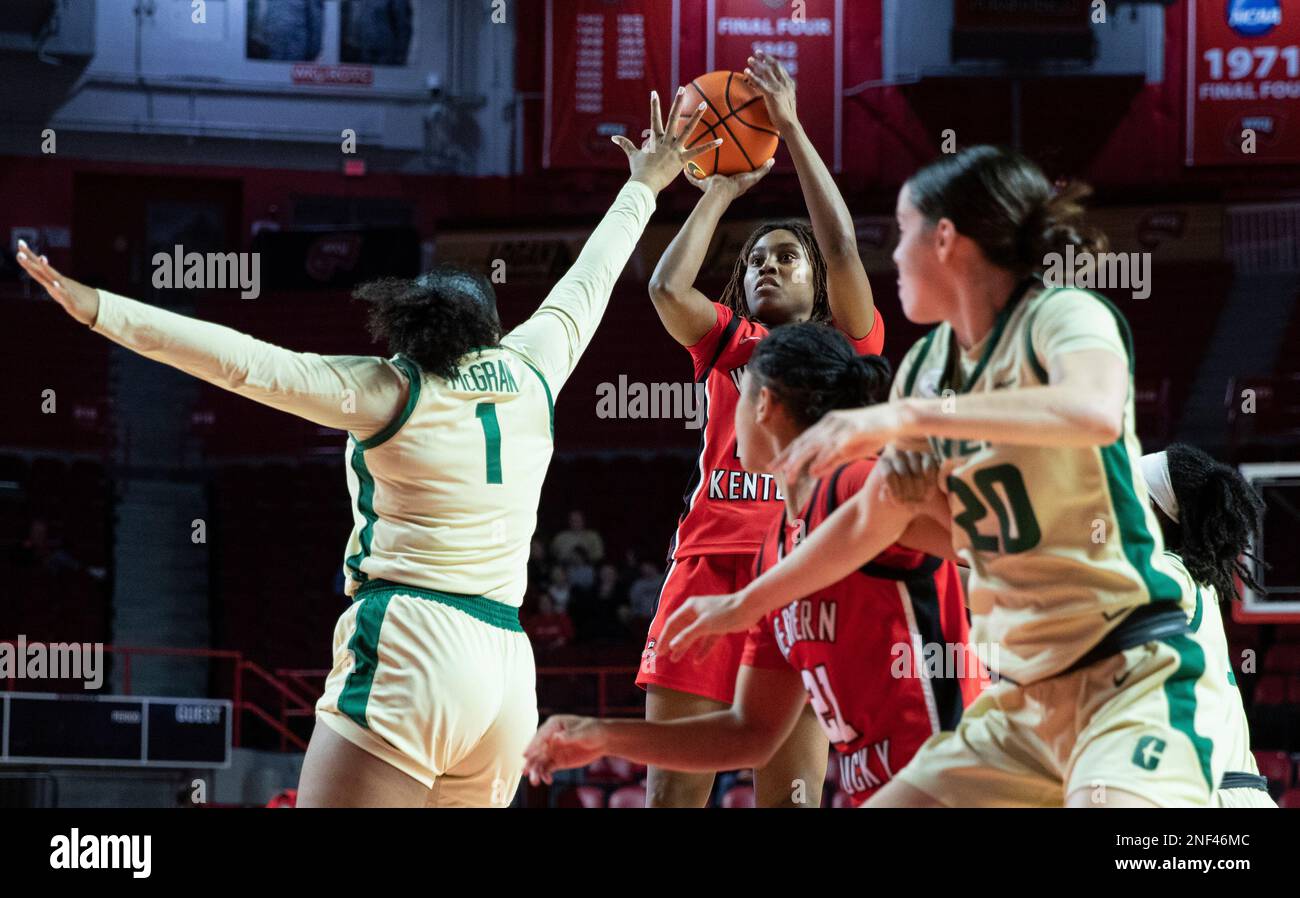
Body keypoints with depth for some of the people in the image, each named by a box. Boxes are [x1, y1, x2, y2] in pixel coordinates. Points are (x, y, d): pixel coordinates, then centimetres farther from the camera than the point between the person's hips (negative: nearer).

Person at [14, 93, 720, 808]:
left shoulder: (384, 392, 4)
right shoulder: (529, 372, 15)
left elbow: (243, 361, -4)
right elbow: (587, 285, 32)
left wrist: (97, 308, -6)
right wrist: (643, 186, 50)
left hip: (408, 649, -6)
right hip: (508, 669, 6)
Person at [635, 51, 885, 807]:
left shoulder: (845, 344, 13)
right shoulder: (729, 343, 20)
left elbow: (842, 247, -3)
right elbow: (667, 287, 3)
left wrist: (792, 128, -2)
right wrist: (721, 190, 10)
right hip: (709, 564, 3)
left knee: (791, 793, -6)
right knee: (671, 791, -4)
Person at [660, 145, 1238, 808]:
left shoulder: (1063, 317, -10)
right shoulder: (924, 369, 12)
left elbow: (1097, 412, -34)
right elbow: (871, 518, 25)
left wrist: (908, 416, -36)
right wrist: (746, 603, 33)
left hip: (1132, 676, -9)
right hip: (1022, 697, 9)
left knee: (1112, 801, -36)